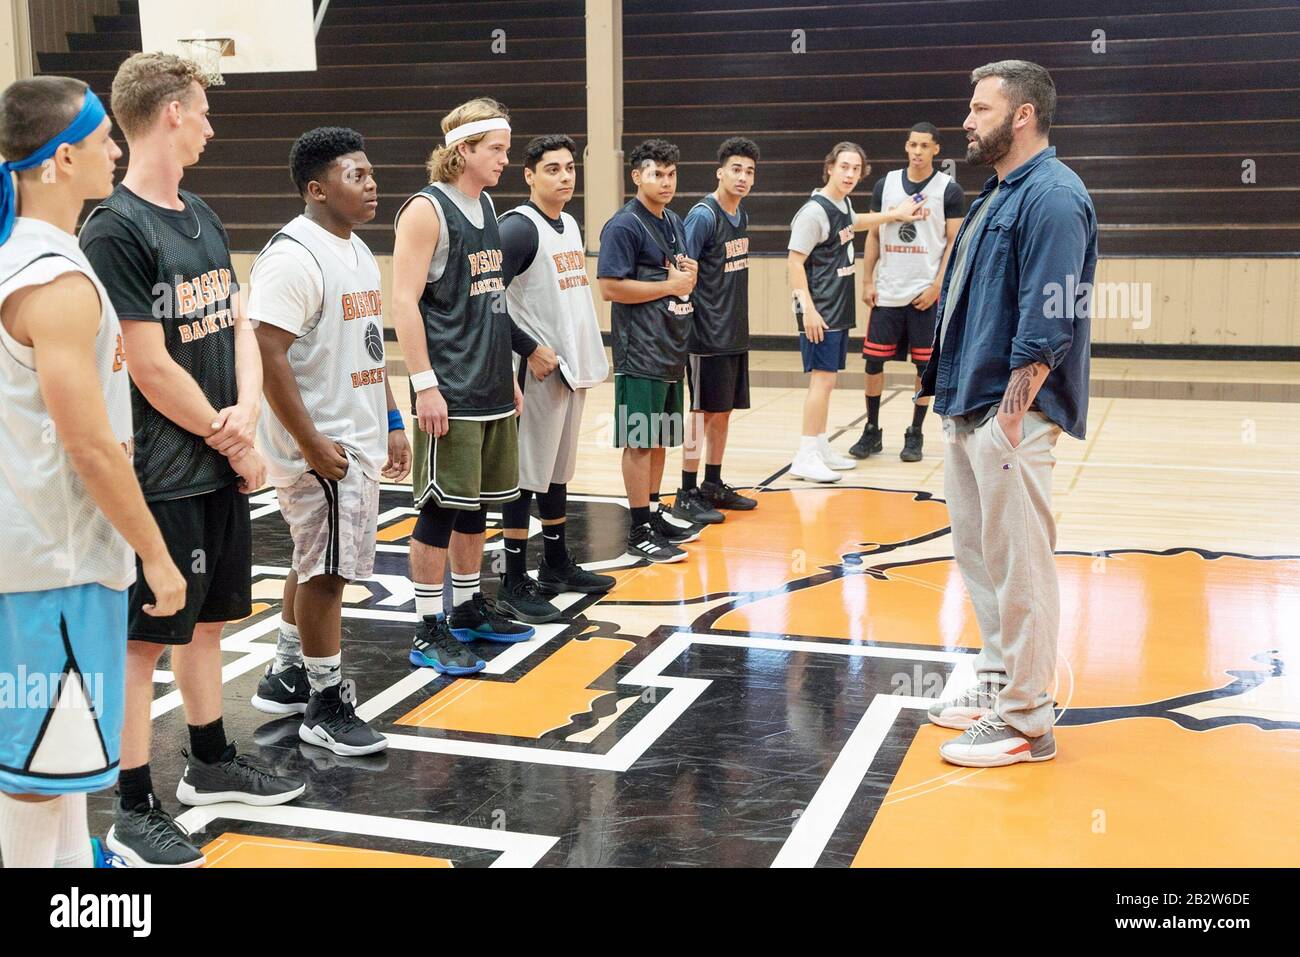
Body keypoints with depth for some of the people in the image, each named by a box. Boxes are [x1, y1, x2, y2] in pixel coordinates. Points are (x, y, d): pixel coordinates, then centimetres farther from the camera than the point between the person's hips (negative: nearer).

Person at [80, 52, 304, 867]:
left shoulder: (202, 216, 10)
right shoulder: (116, 228, -17)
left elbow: (239, 325, 12)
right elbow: (151, 369, -19)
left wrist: (246, 412, -6)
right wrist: (232, 442, -9)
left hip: (224, 463, 8)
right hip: (163, 477, -8)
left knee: (207, 617, 19)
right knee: (143, 638, 1)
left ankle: (212, 764, 35)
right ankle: (135, 812, 12)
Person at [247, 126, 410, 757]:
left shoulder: (358, 250, 14)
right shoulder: (294, 256, -17)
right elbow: (268, 356, -23)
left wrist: (391, 425, 18)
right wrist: (312, 444, -23)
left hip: (359, 442, 10)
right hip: (322, 446, -10)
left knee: (315, 563, 18)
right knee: (326, 571, -2)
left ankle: (285, 678, 32)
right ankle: (326, 707, 10)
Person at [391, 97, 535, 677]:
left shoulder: (485, 206, 14)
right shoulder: (427, 210, -11)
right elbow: (404, 303, -16)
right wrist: (424, 385, -20)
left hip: (492, 389, 8)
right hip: (450, 392, -8)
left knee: (476, 502, 15)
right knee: (442, 506, -3)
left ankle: (469, 609, 28)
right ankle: (429, 631, 6)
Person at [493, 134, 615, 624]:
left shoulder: (570, 225, 14)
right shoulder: (518, 226, -13)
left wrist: (585, 352, 15)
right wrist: (530, 348, -19)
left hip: (573, 365, 9)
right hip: (539, 369, -9)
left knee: (558, 469, 17)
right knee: (526, 473, -3)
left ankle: (556, 564, 29)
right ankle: (515, 583, 3)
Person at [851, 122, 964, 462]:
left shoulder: (948, 189, -2)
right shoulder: (885, 184, 6)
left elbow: (954, 243, -3)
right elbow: (873, 236, 10)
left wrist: (937, 287, -11)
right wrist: (867, 281, 2)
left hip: (926, 293, -3)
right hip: (887, 292, 3)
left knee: (925, 364, 3)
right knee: (874, 360, 4)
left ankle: (915, 434, 15)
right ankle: (872, 431, 17)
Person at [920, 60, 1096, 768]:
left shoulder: (1052, 197, -14)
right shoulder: (997, 194, 17)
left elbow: (1049, 324, -21)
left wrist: (1010, 416, -22)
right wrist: (950, 393, 17)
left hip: (1009, 417, -10)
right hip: (966, 411, 10)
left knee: (1019, 567, -2)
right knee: (979, 554, 17)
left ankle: (1026, 720, 7)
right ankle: (997, 681, 31)